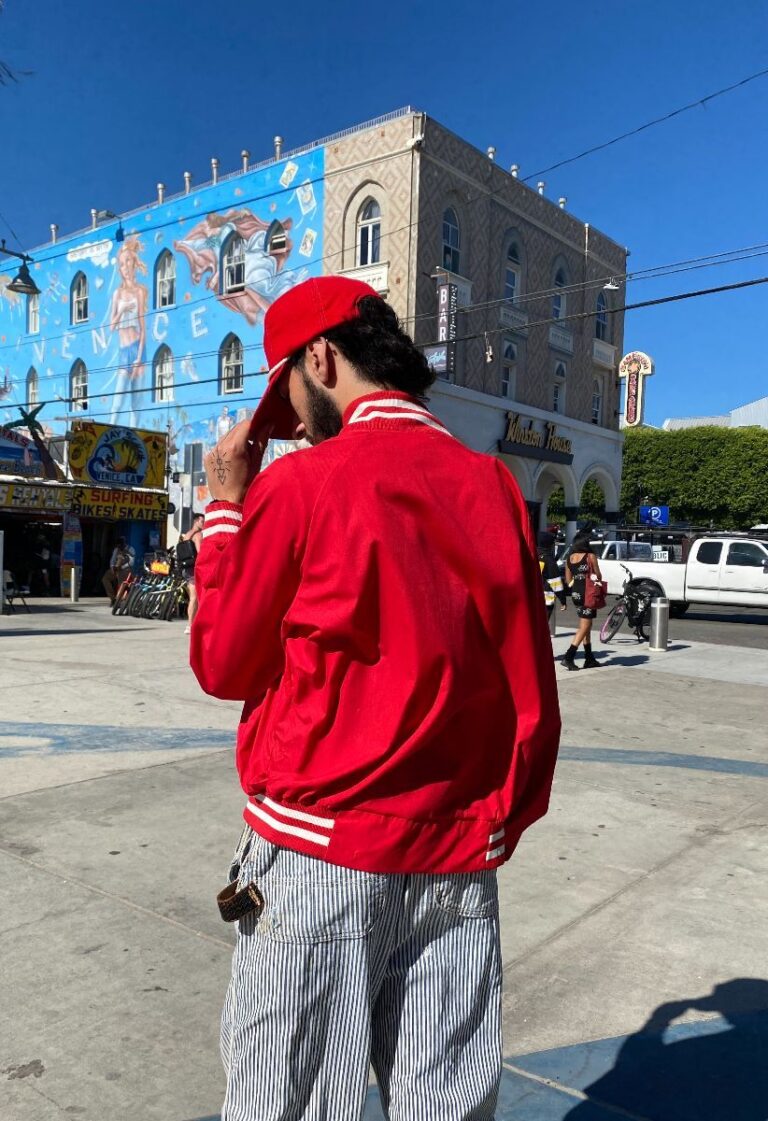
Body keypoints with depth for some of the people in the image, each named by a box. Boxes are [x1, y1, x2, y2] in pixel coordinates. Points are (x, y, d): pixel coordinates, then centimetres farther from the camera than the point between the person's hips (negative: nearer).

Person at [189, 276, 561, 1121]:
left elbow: (221, 665, 0)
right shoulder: (494, 485, 2)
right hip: (459, 858, 5)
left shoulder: (299, 484, -10)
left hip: (319, 851, -4)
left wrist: (226, 505, 6)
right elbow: (534, 694, 6)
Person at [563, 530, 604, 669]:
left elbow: (568, 579, 9)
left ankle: (589, 659, 20)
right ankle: (568, 657, -12)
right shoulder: (590, 556, -10)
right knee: (584, 627, -3)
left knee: (586, 626, 16)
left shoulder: (570, 557, 6)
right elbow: (598, 575, -3)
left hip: (575, 594, 6)